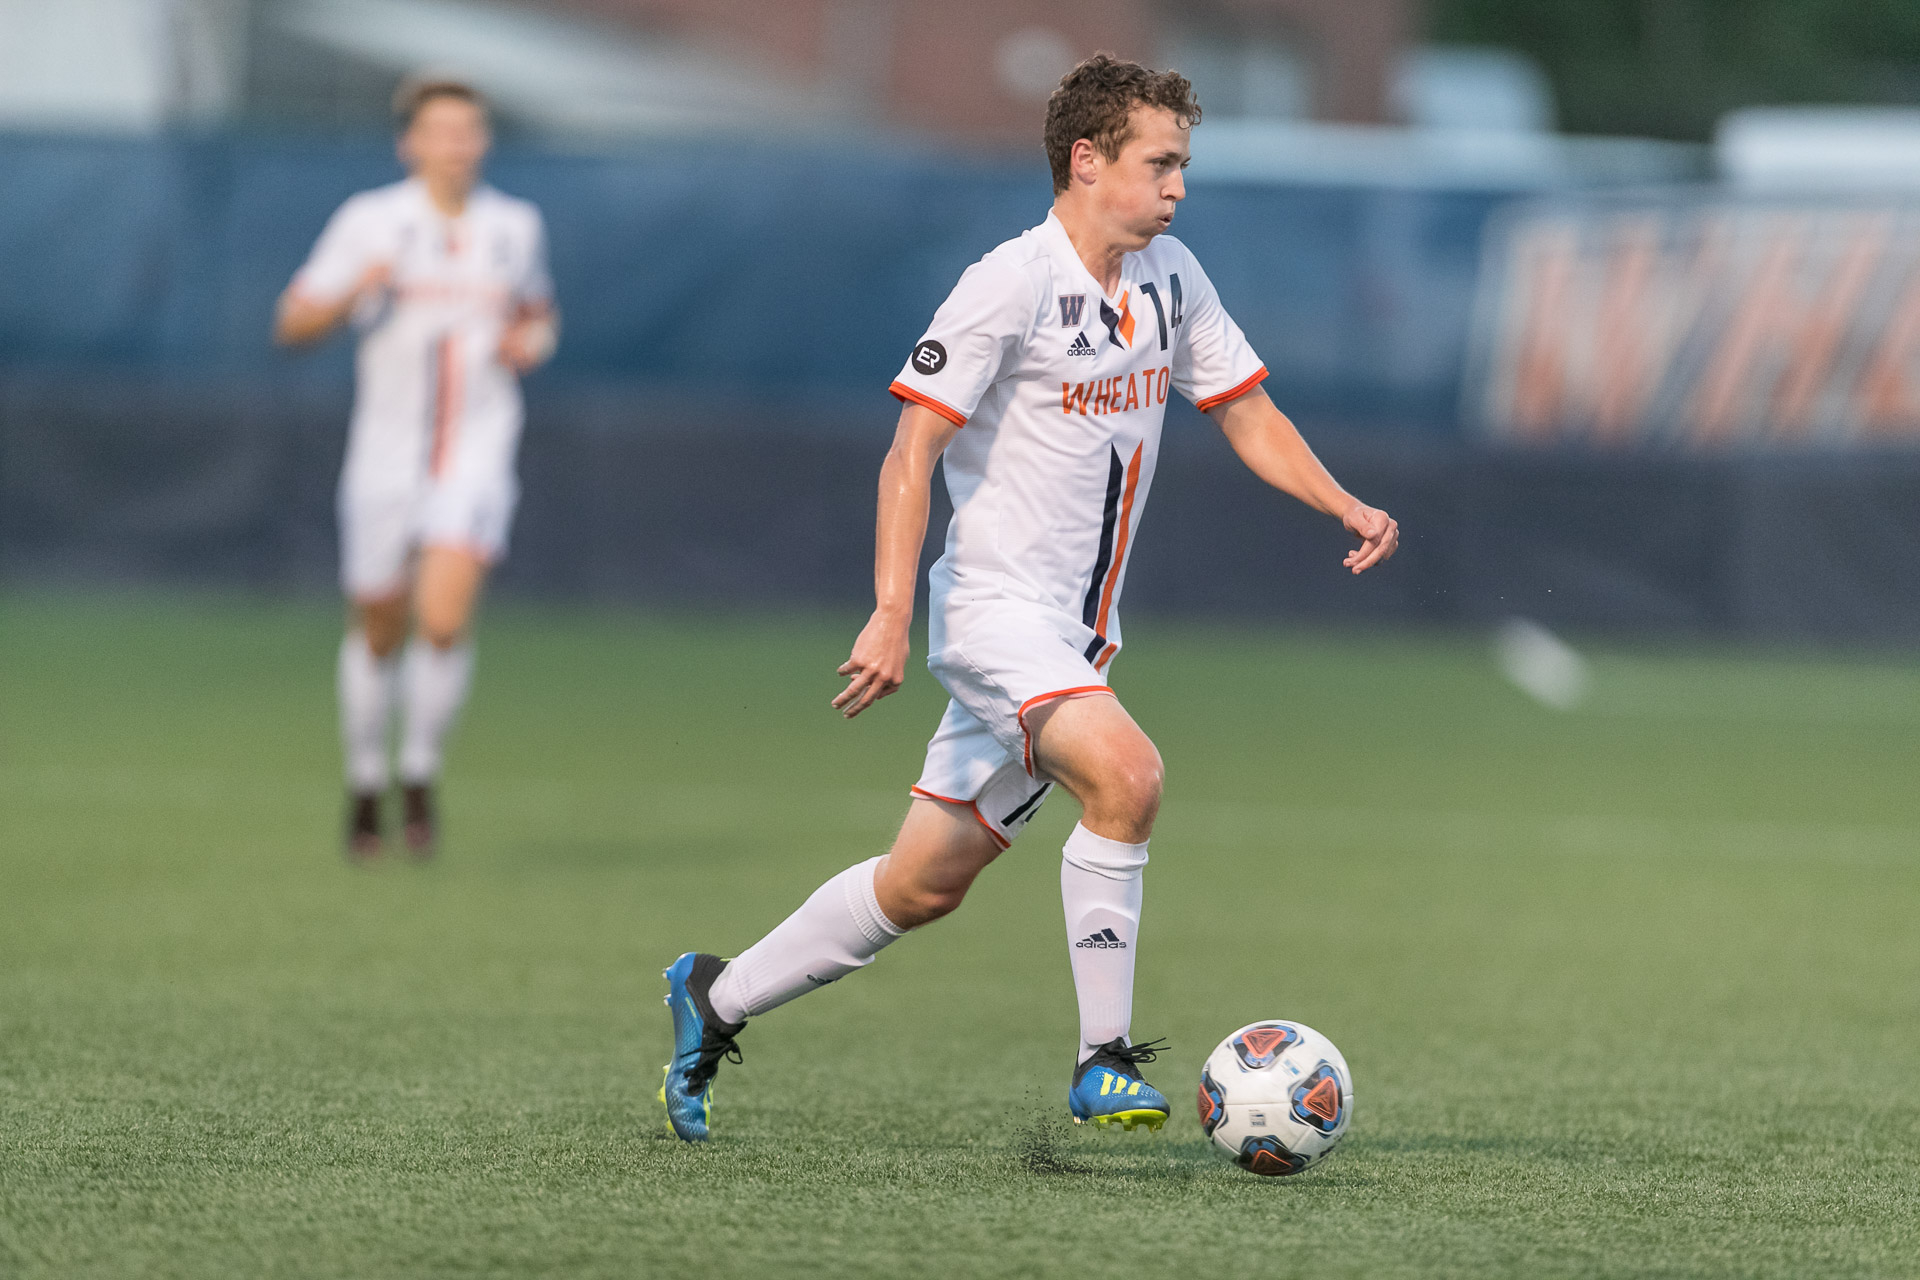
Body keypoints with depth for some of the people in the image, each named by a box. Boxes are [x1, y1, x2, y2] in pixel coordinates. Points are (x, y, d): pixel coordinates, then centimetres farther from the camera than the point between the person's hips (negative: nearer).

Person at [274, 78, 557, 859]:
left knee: (445, 619, -19)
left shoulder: (516, 226, 6)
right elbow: (292, 325, -2)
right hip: (387, 452, 0)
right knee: (377, 633, 9)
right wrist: (355, 292, -21)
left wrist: (532, 343, 0)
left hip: (478, 451, 0)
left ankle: (420, 776, 1)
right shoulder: (368, 223, -2)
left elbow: (538, 316, 23)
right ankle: (366, 784, 30)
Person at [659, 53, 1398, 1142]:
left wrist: (1348, 508, 0)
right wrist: (892, 614, -26)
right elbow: (911, 452, -17)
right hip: (997, 610, -8)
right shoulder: (1012, 285, -15)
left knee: (926, 885, 11)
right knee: (1126, 773, -30)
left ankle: (716, 1000, 28)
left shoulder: (1170, 278, 8)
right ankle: (1105, 1060, -23)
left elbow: (1248, 415, 17)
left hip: (1082, 636, 8)